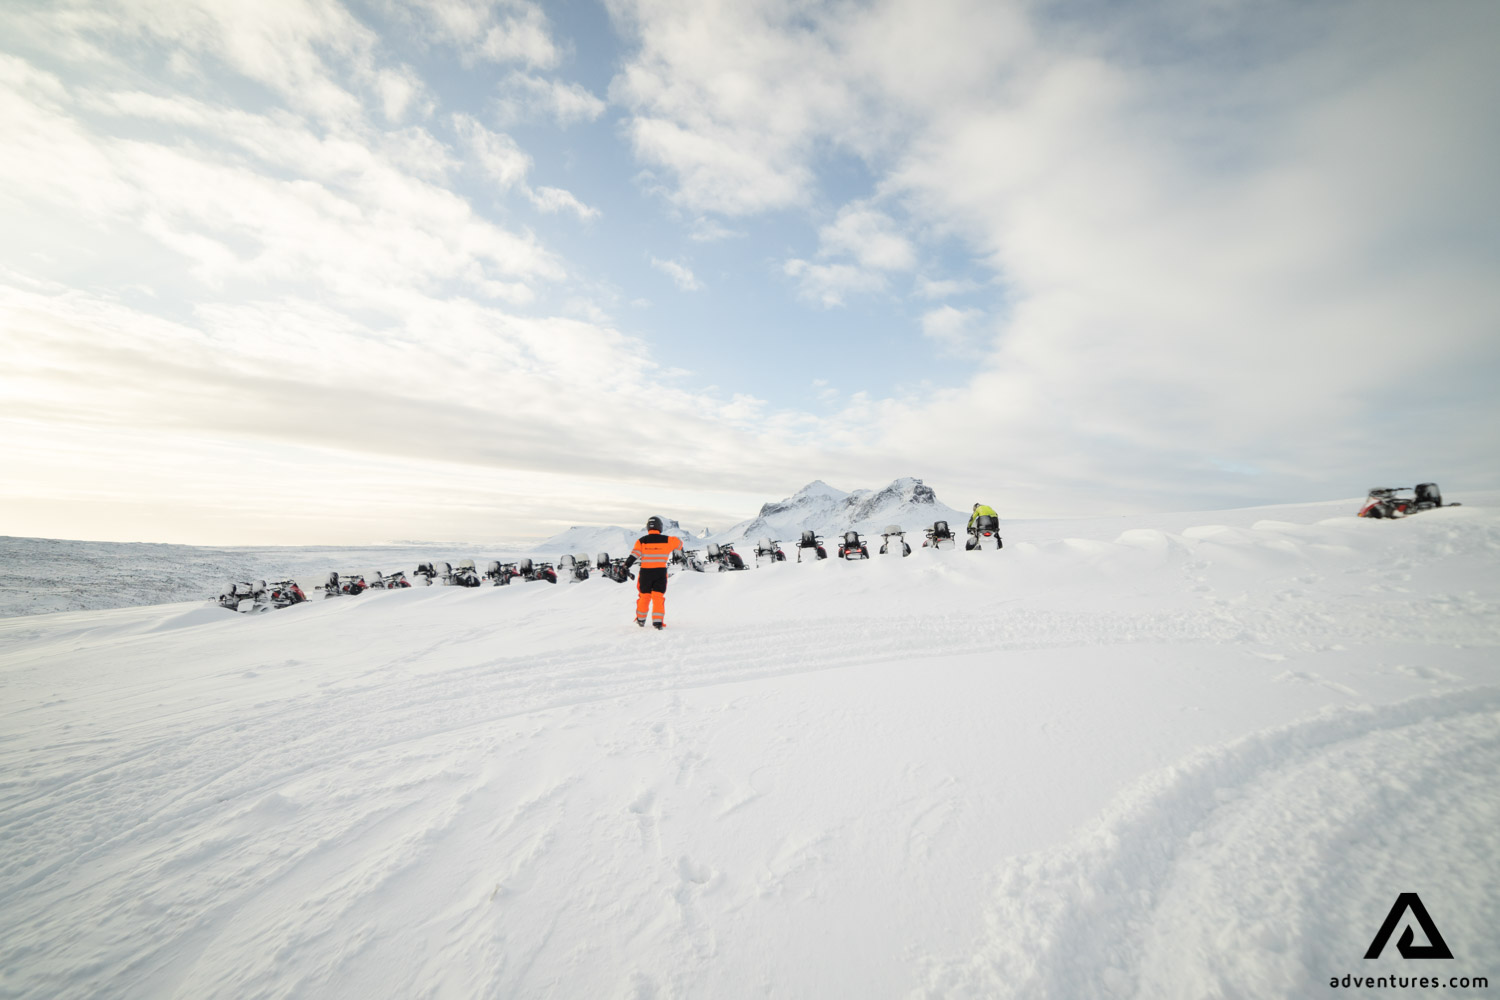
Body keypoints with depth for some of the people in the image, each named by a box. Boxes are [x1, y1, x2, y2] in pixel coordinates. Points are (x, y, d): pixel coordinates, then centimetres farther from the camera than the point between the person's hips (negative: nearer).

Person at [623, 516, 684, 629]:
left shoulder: (641, 541, -4)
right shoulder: (667, 540, -3)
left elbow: (634, 555, -12)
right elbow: (679, 542, 14)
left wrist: (626, 565, -12)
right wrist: (678, 548, 35)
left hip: (645, 572, 1)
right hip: (661, 572, -1)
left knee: (644, 596, 15)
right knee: (658, 596, 2)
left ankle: (641, 619, 29)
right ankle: (657, 621, -7)